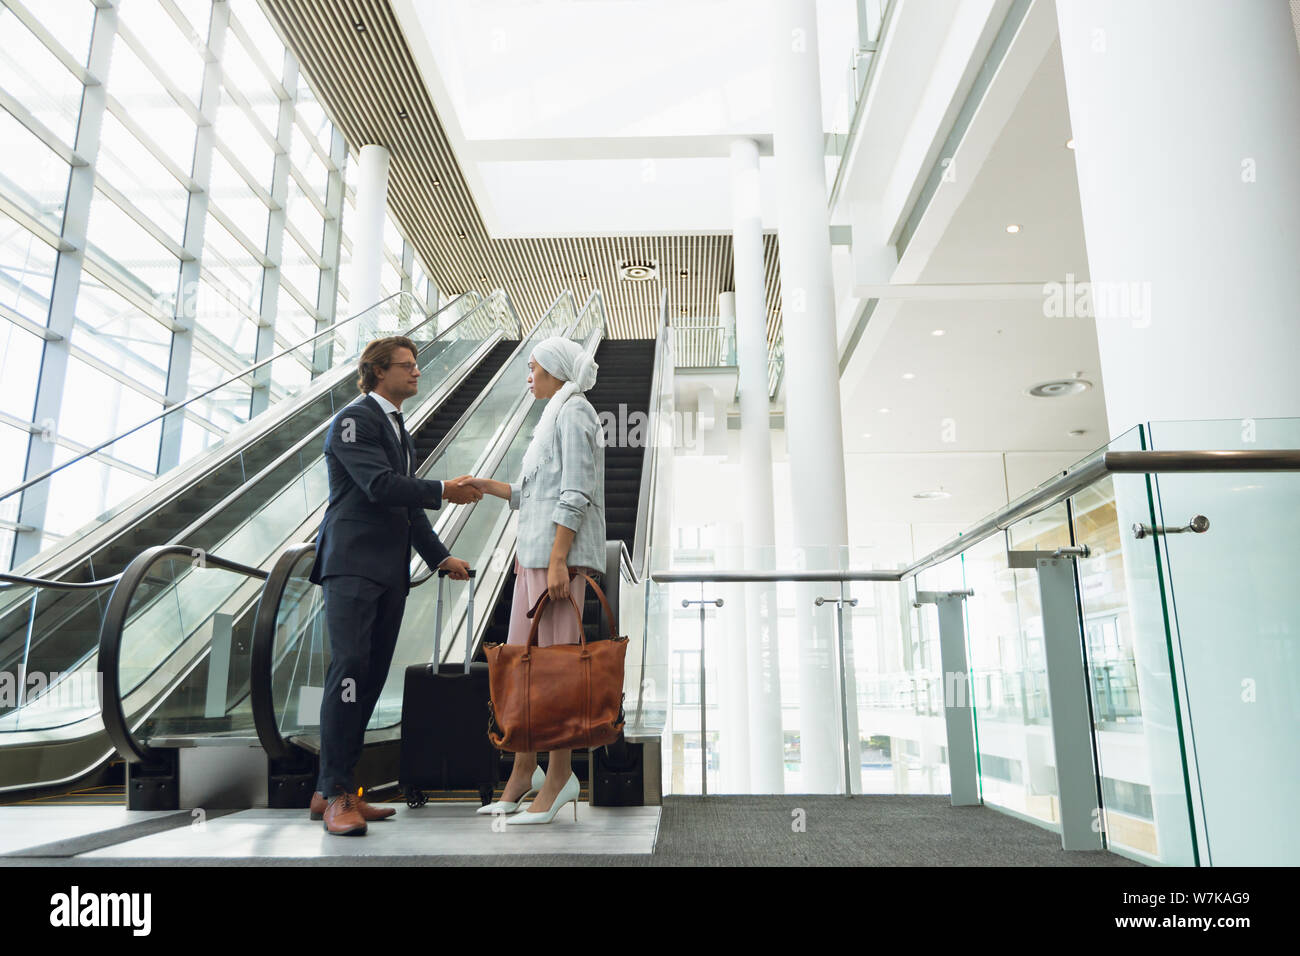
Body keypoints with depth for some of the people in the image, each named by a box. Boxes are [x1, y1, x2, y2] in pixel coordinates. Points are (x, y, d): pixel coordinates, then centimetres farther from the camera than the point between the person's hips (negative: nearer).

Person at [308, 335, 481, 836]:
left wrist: (440, 556, 21)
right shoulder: (354, 419, -3)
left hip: (389, 570, 9)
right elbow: (380, 486, -17)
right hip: (353, 564, -8)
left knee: (372, 678, 6)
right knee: (350, 667, -15)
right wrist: (442, 491, -17)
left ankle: (334, 789, 12)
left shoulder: (398, 428, 24)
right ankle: (335, 794, -10)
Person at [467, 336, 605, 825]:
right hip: (535, 551, 10)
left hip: (559, 552, -10)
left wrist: (558, 561, -21)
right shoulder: (557, 418, 24)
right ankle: (521, 774, 18)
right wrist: (485, 486, 22)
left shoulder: (574, 412, -5)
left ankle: (559, 774, 2)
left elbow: (574, 493, -16)